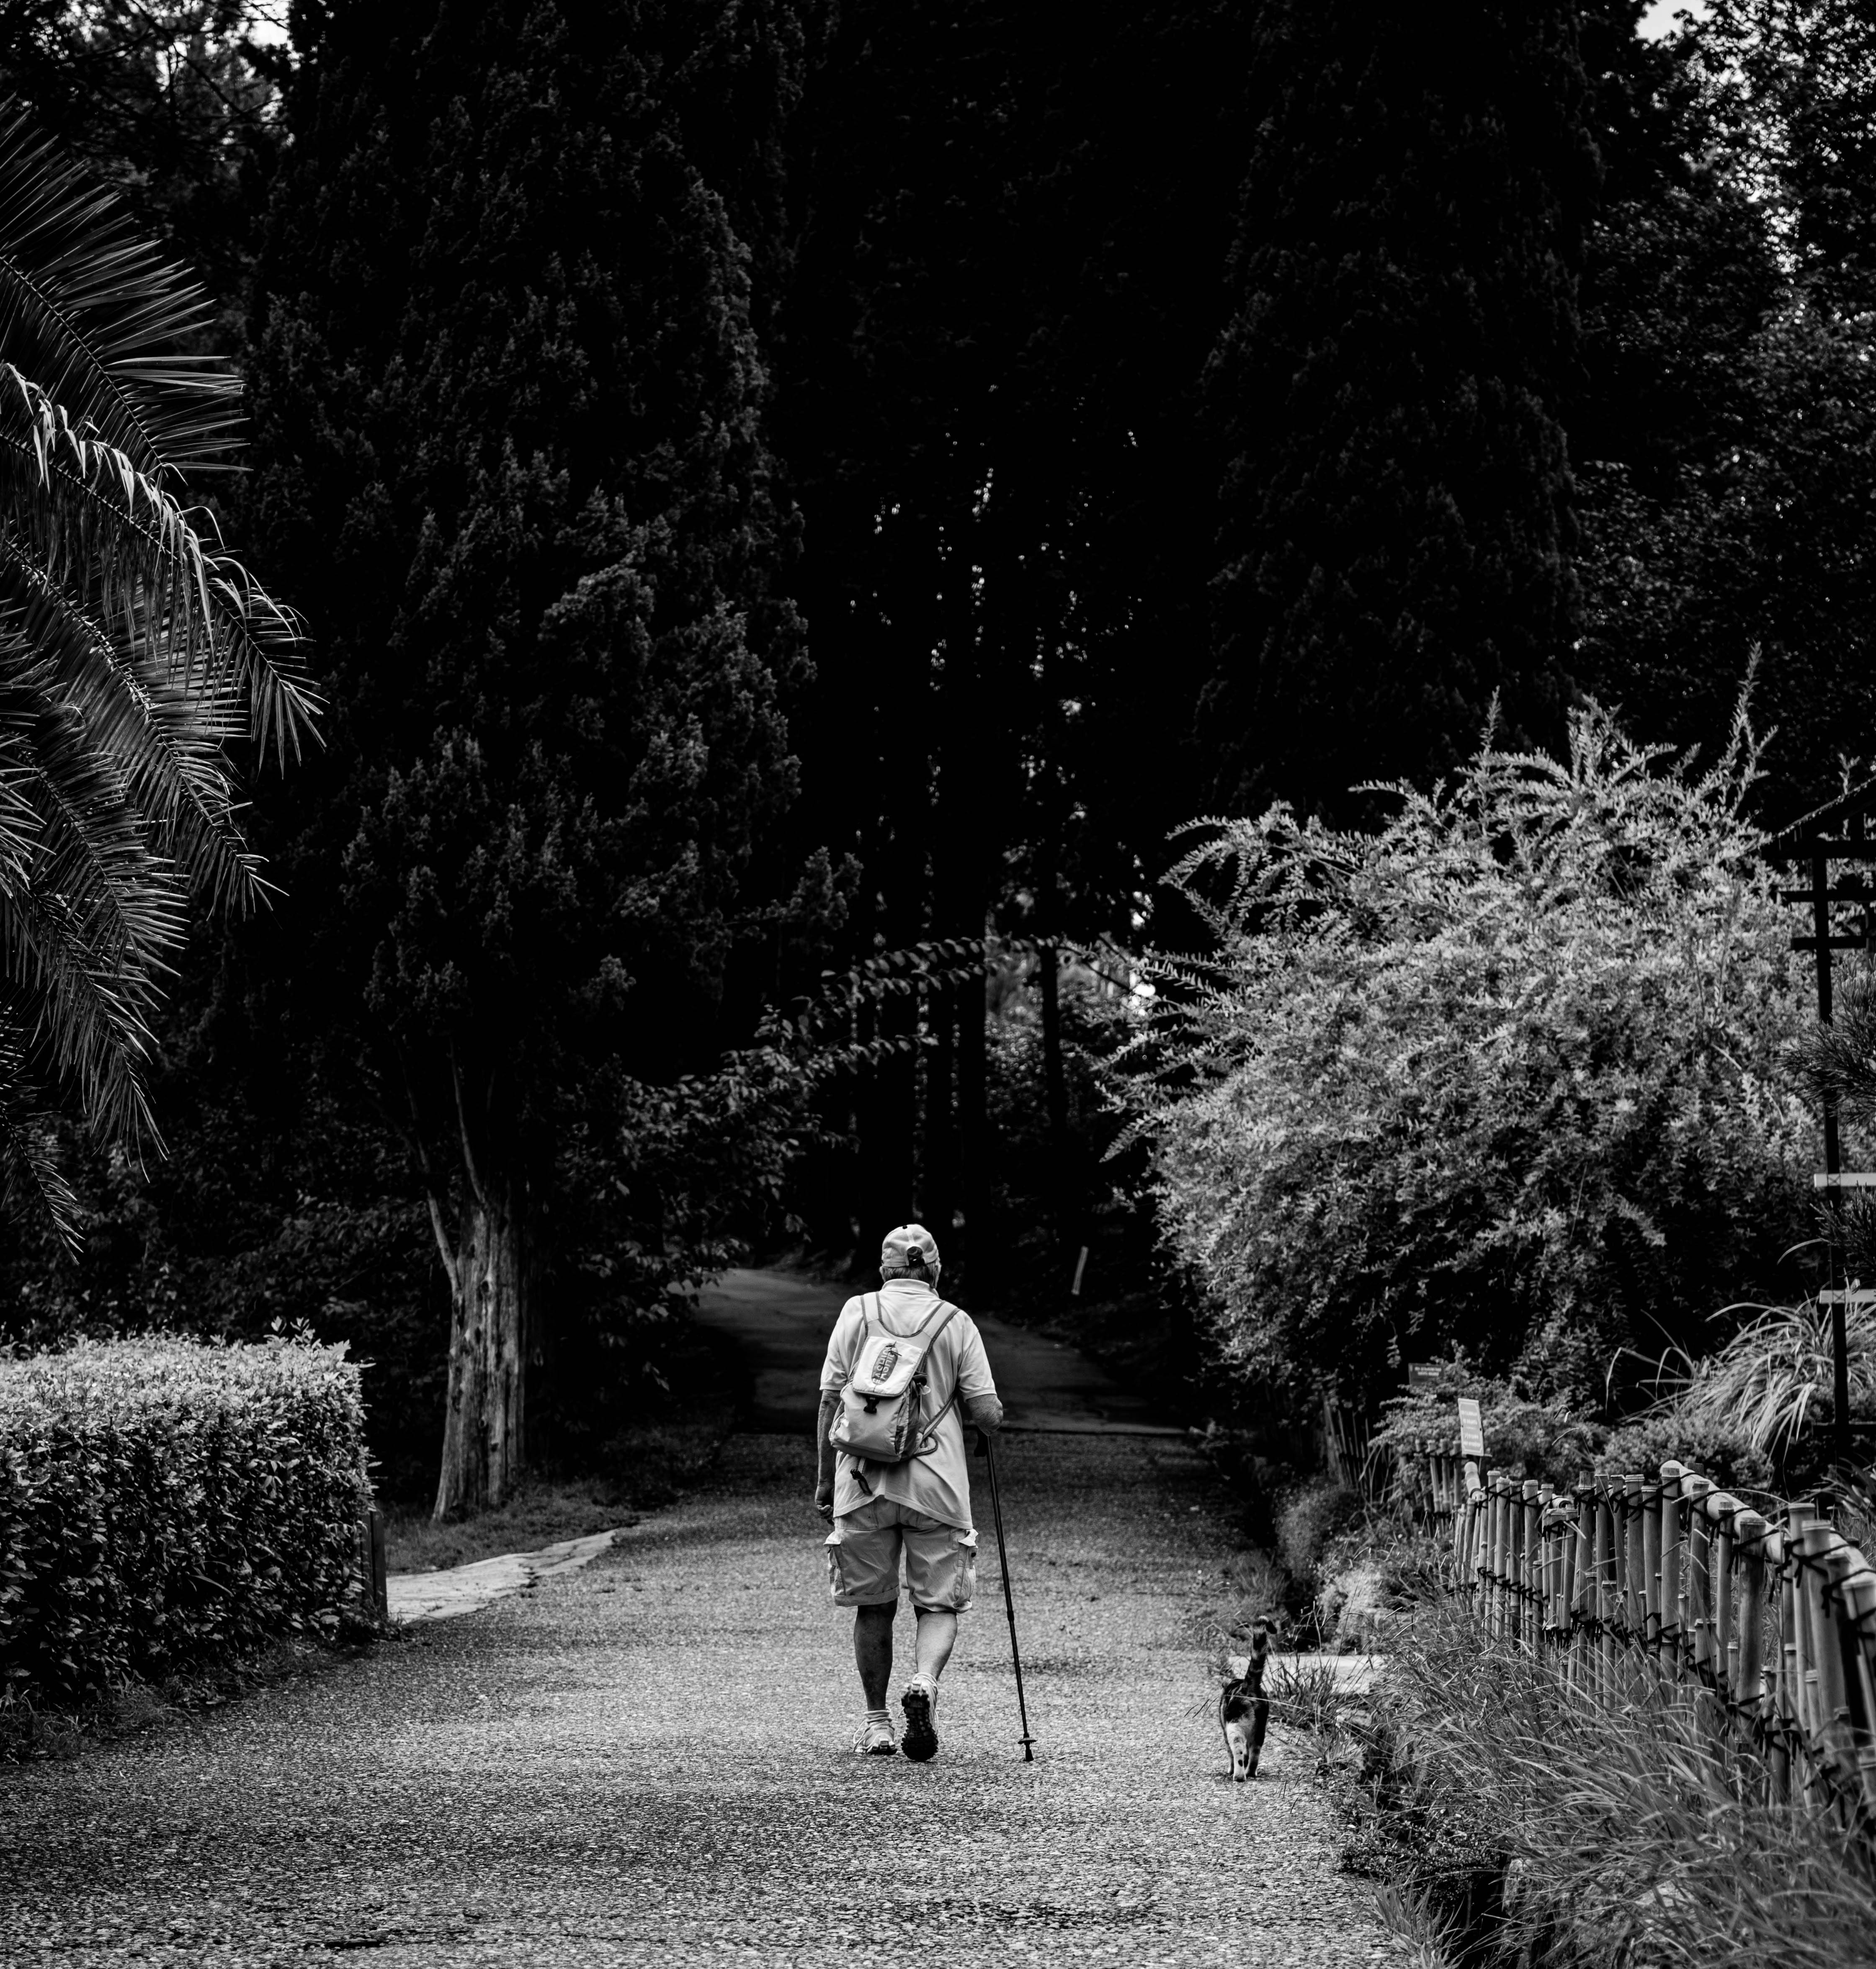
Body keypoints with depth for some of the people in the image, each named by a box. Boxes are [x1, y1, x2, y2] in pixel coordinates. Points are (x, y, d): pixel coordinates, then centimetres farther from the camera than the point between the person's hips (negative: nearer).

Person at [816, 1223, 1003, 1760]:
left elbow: (831, 1401, 2)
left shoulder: (857, 1312, 5)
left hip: (864, 1480, 1)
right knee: (938, 1605, 6)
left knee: (873, 1606, 13)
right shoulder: (957, 1324, 4)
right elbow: (987, 1414, -2)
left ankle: (876, 1722, 17)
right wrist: (992, 1420, 22)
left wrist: (826, 1478, 11)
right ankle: (925, 1681, -21)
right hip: (937, 1485, -1)